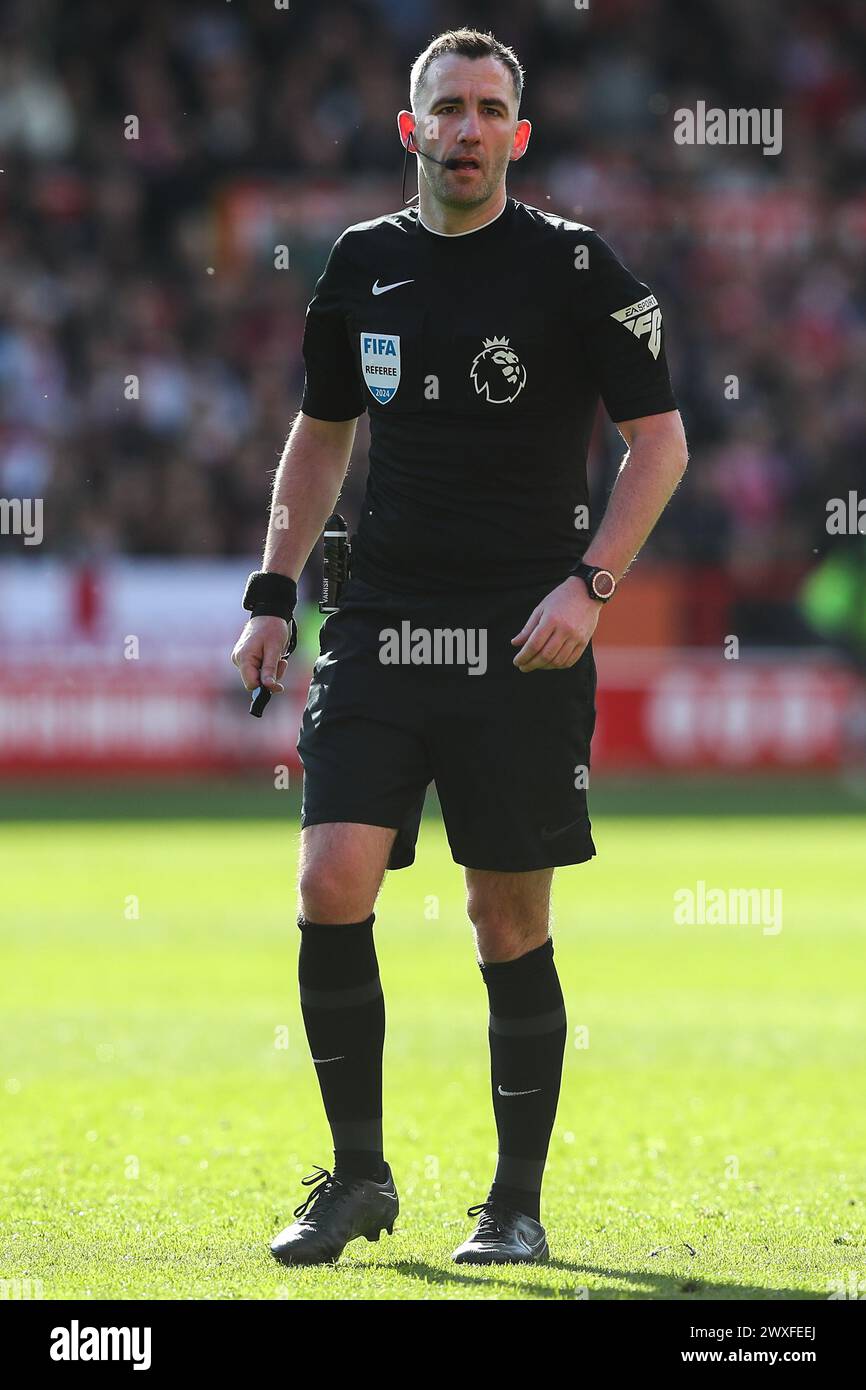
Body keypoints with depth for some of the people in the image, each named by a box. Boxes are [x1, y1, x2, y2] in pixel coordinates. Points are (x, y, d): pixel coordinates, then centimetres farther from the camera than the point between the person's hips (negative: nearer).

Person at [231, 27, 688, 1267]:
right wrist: (273, 593, 14)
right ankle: (358, 1176, 4)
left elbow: (660, 438, -1)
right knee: (331, 885, -10)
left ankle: (518, 1203, 13)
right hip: (378, 629, 3)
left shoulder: (574, 267, -3)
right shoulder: (363, 265, 9)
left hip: (522, 648, -3)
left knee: (510, 922, 1)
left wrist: (590, 584, -13)